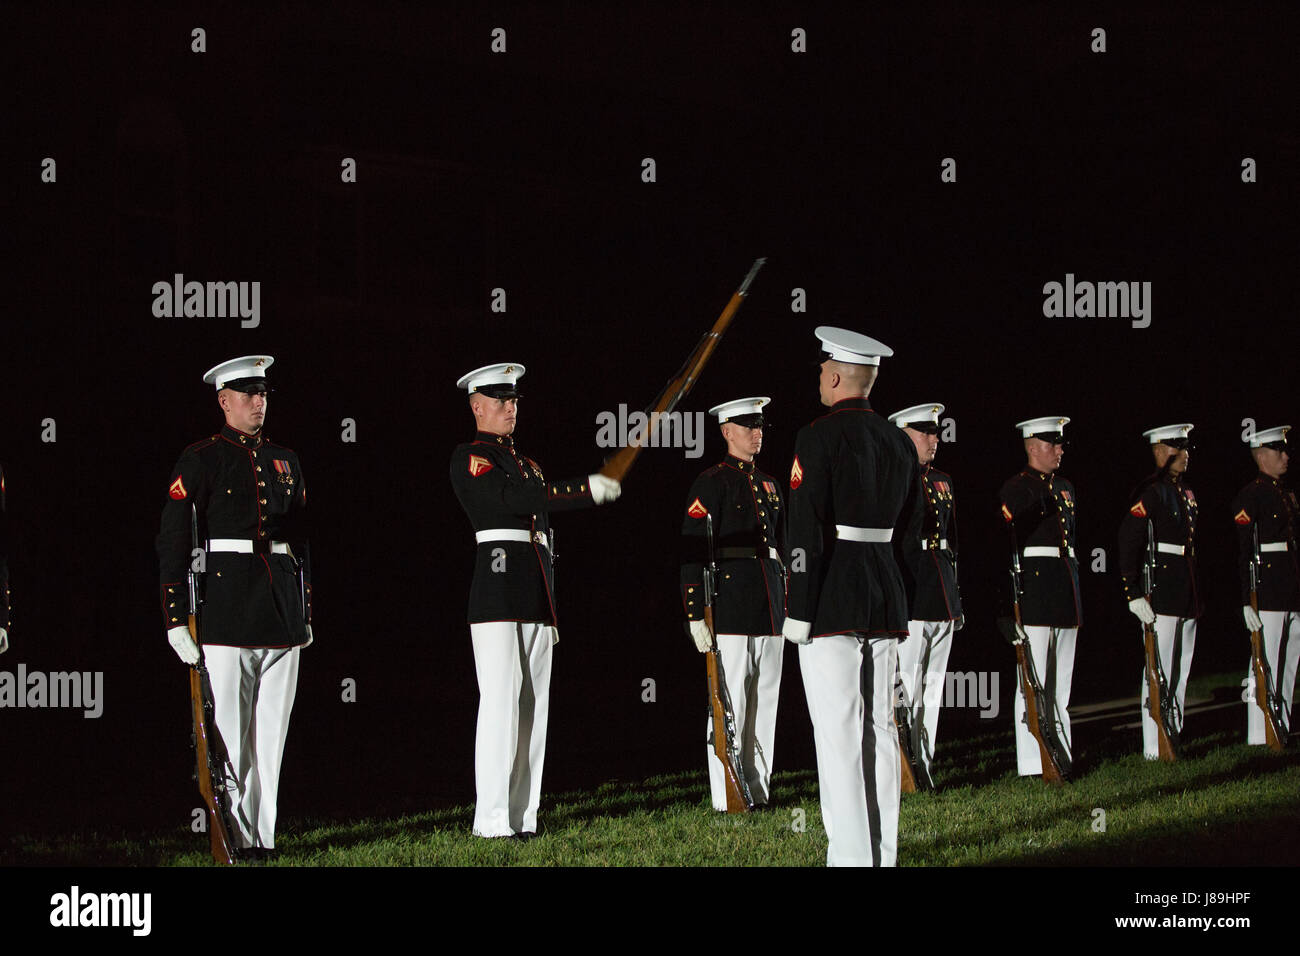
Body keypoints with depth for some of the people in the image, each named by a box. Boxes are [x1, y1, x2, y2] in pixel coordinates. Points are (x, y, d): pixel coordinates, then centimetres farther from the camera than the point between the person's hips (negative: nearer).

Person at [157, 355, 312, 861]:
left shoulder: (285, 461, 17)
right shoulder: (201, 459, 0)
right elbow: (172, 540, -5)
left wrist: (305, 615, 18)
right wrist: (175, 619, -10)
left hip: (281, 614, 5)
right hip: (226, 606, -5)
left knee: (272, 729, 5)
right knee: (228, 730, -5)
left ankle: (263, 836, 9)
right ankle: (233, 840, -2)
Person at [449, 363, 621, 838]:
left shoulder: (526, 463, 25)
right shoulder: (470, 458, -1)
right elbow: (512, 499, -19)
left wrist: (550, 611, 23)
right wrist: (586, 490, -21)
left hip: (536, 602, 9)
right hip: (498, 592, -9)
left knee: (533, 706, 5)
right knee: (500, 703, -13)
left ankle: (523, 817, 7)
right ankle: (492, 821, -14)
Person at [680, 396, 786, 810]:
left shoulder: (769, 485, 19)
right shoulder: (711, 483, -5)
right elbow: (692, 550, -11)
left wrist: (789, 609, 20)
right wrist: (696, 614, -17)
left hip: (770, 613, 7)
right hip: (730, 605, -7)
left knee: (765, 704, 9)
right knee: (730, 704, -6)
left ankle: (758, 791, 15)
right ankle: (726, 801, -4)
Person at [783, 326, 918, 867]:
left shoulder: (818, 438, -10)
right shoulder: (899, 442, 12)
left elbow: (806, 529, -15)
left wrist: (797, 613, -12)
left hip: (832, 599, -7)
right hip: (886, 597, 7)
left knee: (838, 733, -6)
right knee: (878, 727, 9)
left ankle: (851, 857, -10)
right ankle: (883, 853, 11)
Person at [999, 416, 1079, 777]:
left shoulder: (1065, 488, 18)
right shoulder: (1016, 489, -7)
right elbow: (1005, 545, -12)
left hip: (1066, 595, 8)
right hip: (1034, 594, -8)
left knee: (1061, 681, 11)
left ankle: (1060, 756, 15)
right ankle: (1033, 764, -6)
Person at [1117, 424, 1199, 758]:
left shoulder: (1186, 492, 17)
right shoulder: (1148, 492, -11)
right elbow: (1128, 543, -16)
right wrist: (1134, 593, -21)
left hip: (1187, 597, 9)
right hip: (1160, 590, -9)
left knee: (1181, 670, 12)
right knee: (1159, 670, -8)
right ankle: (1154, 749, -7)